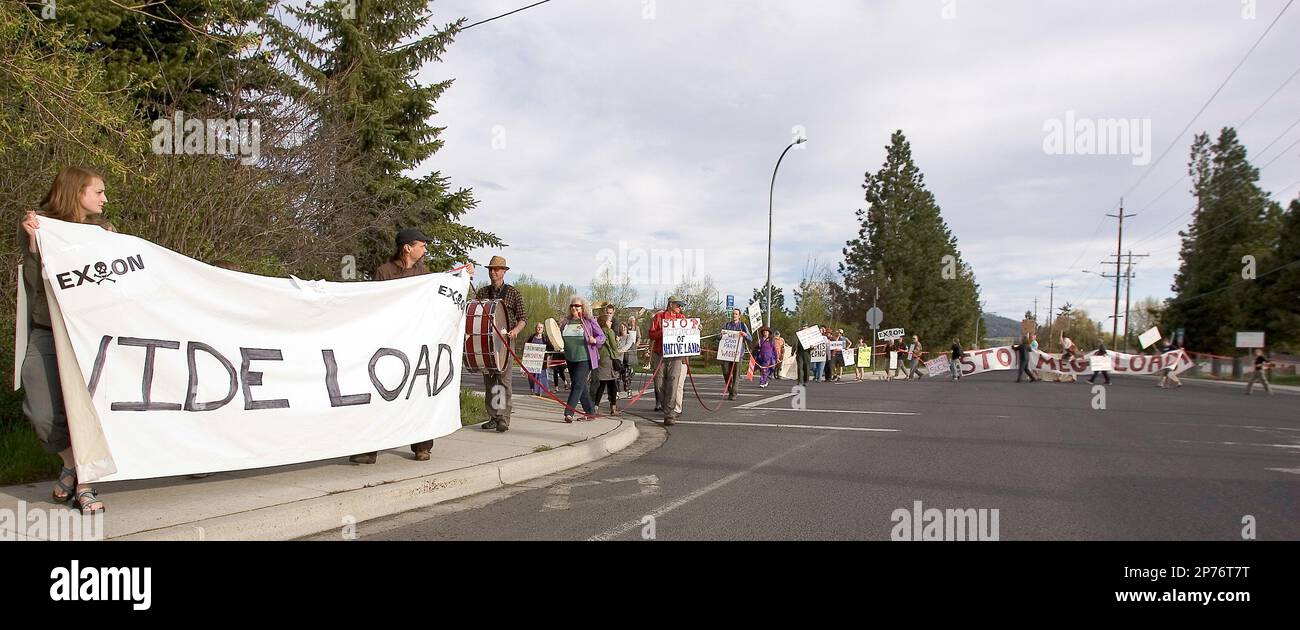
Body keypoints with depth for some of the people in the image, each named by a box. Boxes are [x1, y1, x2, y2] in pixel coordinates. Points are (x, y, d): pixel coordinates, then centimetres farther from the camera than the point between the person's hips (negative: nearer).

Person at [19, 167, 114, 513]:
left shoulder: (102, 230, 11)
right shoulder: (37, 225, 2)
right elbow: (36, 283, -9)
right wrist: (33, 240, -18)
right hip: (49, 332, -1)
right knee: (44, 412, -9)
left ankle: (84, 483, 5)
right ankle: (71, 464, 20)